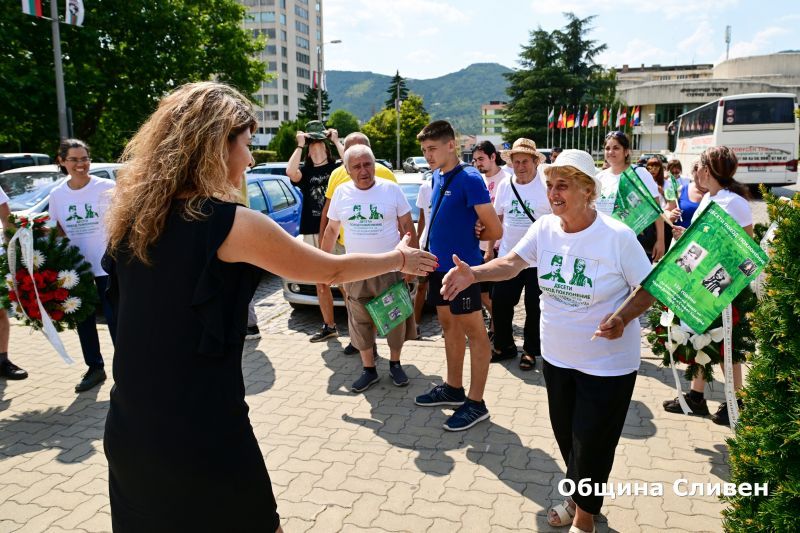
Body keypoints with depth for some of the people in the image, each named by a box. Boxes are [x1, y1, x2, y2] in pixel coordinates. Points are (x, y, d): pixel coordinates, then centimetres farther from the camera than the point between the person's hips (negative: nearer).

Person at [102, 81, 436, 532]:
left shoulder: (133, 216, 2)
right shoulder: (232, 223, -17)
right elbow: (332, 271, -5)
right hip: (201, 432, -6)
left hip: (130, 428, 7)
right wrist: (399, 259, 12)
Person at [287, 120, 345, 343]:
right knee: (321, 283, 11)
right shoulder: (305, 172, 9)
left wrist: (336, 140, -9)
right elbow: (290, 172, -13)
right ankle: (329, 326, 23)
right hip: (311, 233, 4)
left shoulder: (336, 169, 4)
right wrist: (300, 145, -6)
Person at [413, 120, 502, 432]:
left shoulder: (469, 179, -17)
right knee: (449, 327, 18)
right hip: (439, 265, 9)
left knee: (473, 332, 2)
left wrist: (469, 237, 0)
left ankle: (476, 403, 11)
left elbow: (495, 231, -16)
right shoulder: (437, 176, 8)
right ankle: (453, 388, 33)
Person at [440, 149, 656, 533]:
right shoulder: (545, 228, -6)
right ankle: (577, 495, 48)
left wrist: (623, 318, -30)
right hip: (556, 356, 5)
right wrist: (474, 273, -28)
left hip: (607, 364, -5)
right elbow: (512, 262, -10)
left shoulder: (618, 237, -20)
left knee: (592, 442, 7)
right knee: (565, 435, 21)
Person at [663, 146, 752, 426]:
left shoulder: (735, 202, -17)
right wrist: (686, 236, 4)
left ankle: (735, 403, 21)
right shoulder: (707, 198, 7)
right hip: (701, 280, 8)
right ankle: (695, 396, 25)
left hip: (725, 286, -8)